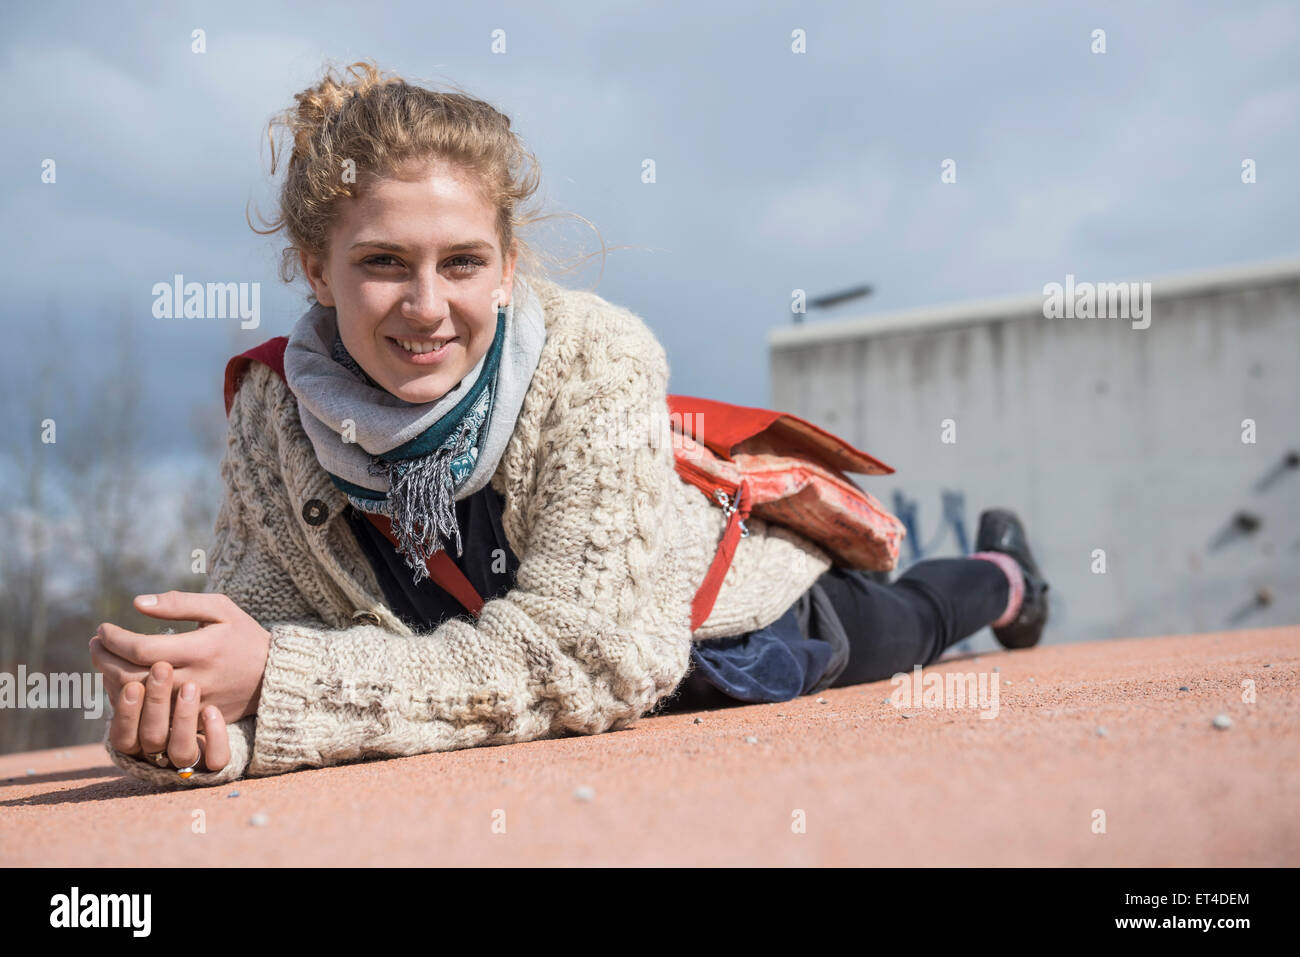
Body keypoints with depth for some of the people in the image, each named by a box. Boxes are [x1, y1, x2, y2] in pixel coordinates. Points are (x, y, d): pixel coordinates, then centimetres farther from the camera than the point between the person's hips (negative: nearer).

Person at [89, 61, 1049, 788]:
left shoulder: (597, 363, -44)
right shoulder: (271, 416, -31)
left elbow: (588, 656, -48)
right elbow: (256, 620, -32)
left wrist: (281, 680, -52)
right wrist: (194, 724, -56)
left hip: (735, 620, -4)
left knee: (894, 633, 31)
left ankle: (1001, 574, 69)